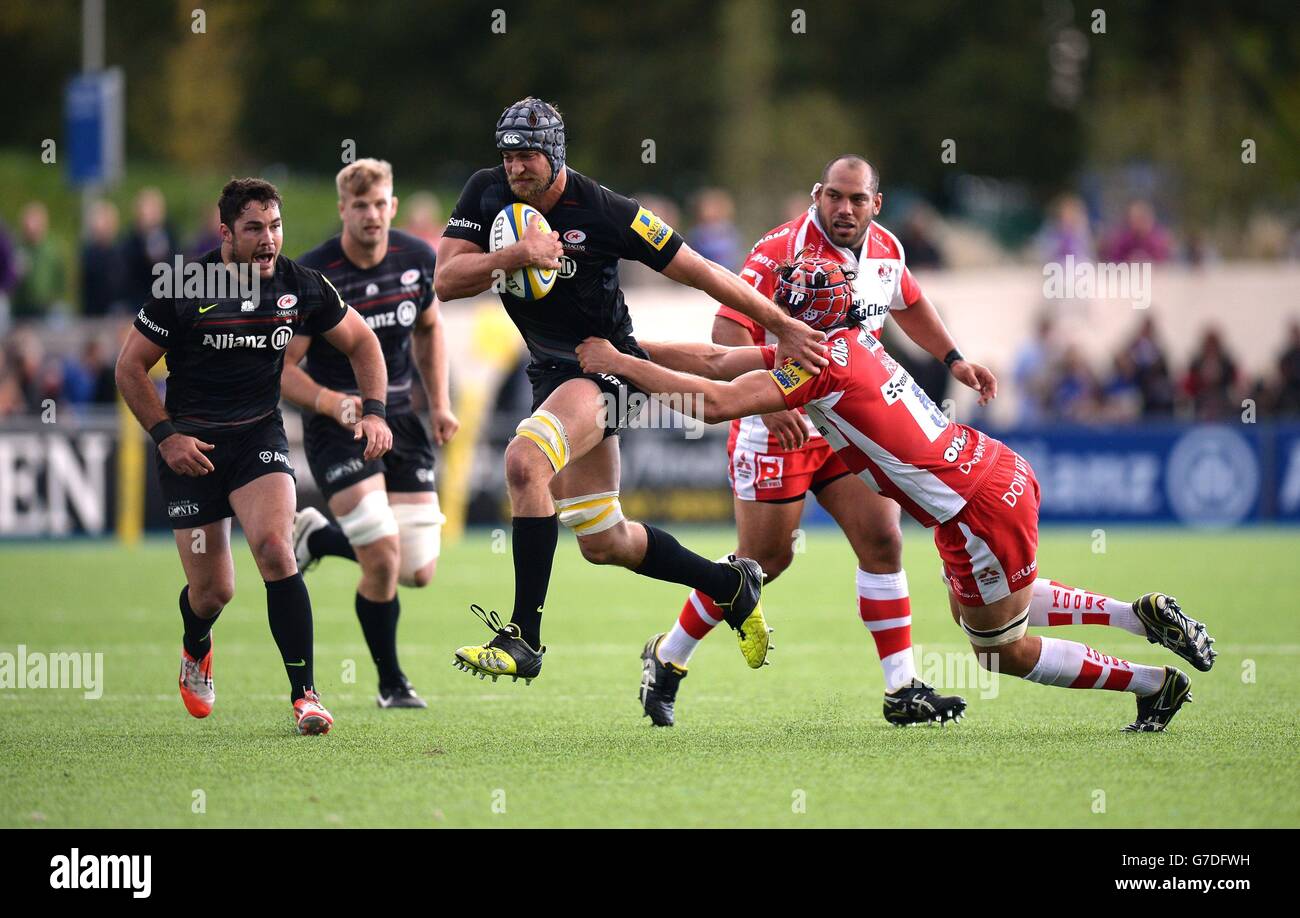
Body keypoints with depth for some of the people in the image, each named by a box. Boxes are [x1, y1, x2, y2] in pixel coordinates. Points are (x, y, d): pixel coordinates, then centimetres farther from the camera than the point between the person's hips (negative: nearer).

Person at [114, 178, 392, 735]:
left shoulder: (299, 287, -4)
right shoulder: (184, 291, -12)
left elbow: (360, 341, 11)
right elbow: (130, 366, -3)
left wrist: (374, 410, -2)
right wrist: (165, 435, -12)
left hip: (258, 437, 1)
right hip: (191, 446, -1)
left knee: (273, 545, -25)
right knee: (214, 590, 0)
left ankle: (304, 694, -22)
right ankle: (196, 649, 39)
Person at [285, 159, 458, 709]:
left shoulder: (417, 260, -1)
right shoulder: (312, 277, -17)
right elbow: (281, 368, -13)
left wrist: (440, 403, 9)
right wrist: (333, 403, -31)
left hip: (400, 418, 5)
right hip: (338, 428, -5)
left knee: (419, 572, 1)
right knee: (384, 555, -19)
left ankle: (316, 536, 31)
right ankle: (391, 684, 4)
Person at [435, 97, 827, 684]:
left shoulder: (603, 211, -17)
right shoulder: (486, 194, -3)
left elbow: (699, 272, -11)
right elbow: (445, 281, -10)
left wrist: (784, 328, -8)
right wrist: (513, 257, -27)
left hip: (601, 367, -7)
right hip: (549, 369, 7)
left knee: (524, 461, -33)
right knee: (603, 543, 13)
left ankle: (524, 639, -31)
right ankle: (732, 585, 36)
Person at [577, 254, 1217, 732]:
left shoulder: (820, 362, -18)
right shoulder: (843, 344, 8)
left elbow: (716, 402, -23)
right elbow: (718, 360, 14)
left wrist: (617, 364, -15)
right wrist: (626, 349, 12)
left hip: (979, 508, -9)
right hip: (1002, 471, 9)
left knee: (1005, 652, 10)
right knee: (969, 608, 30)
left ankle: (1157, 683, 16)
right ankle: (1142, 614, 23)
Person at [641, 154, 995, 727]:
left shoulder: (886, 250, 3)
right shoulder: (782, 251, -19)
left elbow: (908, 304, 26)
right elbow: (728, 329, -26)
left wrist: (952, 359, 20)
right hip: (777, 427, -6)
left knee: (882, 541, -4)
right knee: (764, 560, 0)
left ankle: (902, 690, -1)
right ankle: (667, 658, 20)